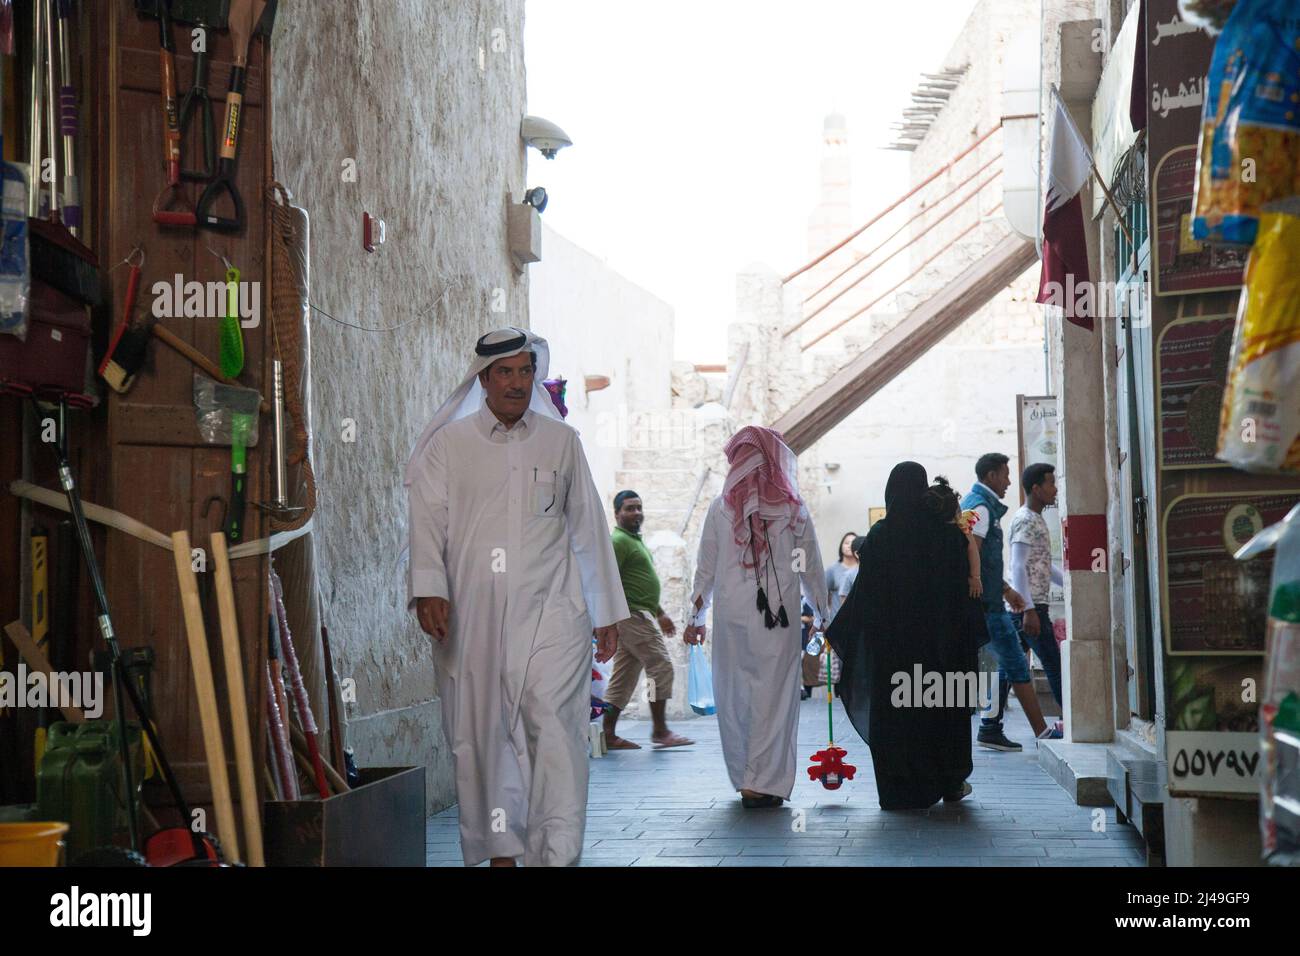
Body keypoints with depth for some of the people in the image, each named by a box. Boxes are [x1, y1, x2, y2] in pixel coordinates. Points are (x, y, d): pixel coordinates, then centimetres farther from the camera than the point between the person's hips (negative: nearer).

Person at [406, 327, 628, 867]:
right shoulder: (448, 443, 8)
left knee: (554, 727, -13)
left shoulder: (561, 442, 12)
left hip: (550, 607, 0)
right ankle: (499, 851, 17)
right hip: (471, 615, 0)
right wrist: (429, 589, -16)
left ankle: (557, 855, -13)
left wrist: (607, 612, 15)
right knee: (482, 734, 4)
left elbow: (588, 528, 16)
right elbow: (428, 521, 1)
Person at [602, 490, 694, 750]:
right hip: (632, 615, -10)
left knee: (624, 677, 7)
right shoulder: (619, 541, -10)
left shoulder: (636, 540, 23)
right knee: (661, 666, -9)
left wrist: (660, 614, 25)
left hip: (639, 615, 10)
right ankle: (660, 731, -6)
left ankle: (608, 734, 7)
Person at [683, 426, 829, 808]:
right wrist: (822, 615, 18)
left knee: (733, 693, 12)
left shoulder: (721, 507, 2)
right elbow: (812, 569, 6)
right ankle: (763, 783, -1)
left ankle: (744, 776, 20)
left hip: (731, 613, 1)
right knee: (773, 694, 2)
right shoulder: (793, 509, 2)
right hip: (779, 614, -1)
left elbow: (705, 568, 5)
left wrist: (696, 616, 15)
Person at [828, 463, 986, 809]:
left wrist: (837, 631, 5)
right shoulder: (946, 532, -4)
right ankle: (950, 782, 20)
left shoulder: (879, 534, -6)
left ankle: (900, 788, 5)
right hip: (938, 636, 1)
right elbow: (962, 586, -3)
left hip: (890, 639, -1)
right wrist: (974, 631, 6)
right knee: (942, 705, 13)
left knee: (894, 708, 6)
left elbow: (864, 589, -5)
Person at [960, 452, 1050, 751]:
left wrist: (1006, 589, 27)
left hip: (989, 603, 10)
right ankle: (1043, 734, -4)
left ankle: (990, 729, 12)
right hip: (985, 603, -10)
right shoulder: (980, 507, -12)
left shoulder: (978, 504, 21)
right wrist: (978, 598, -23)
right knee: (1015, 664, -7)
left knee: (1009, 665, 12)